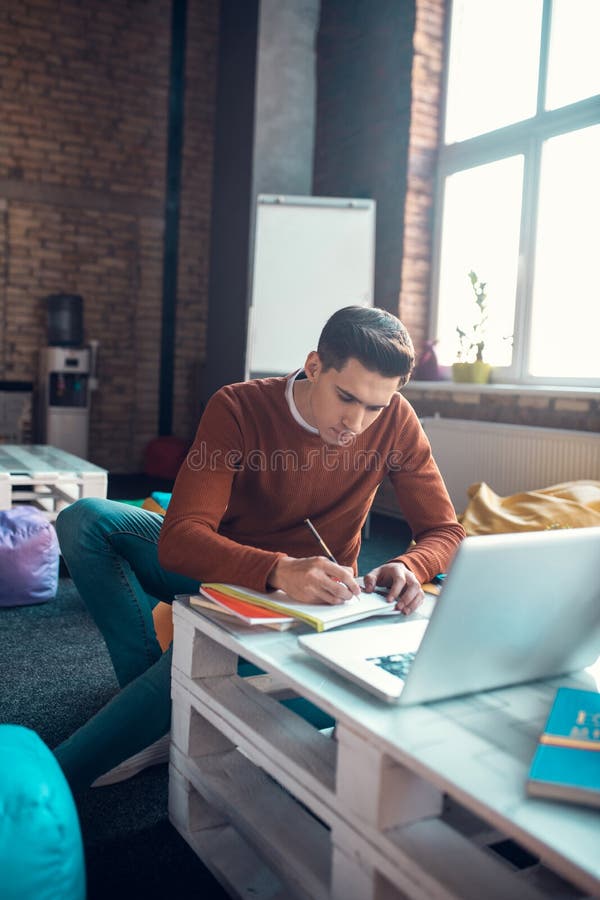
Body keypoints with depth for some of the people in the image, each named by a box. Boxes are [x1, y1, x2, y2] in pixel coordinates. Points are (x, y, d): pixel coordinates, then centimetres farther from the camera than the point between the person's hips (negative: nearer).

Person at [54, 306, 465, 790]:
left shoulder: (395, 421, -14)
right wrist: (279, 570, -49)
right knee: (86, 519, -21)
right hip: (221, 567, 2)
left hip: (312, 593, -1)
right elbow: (179, 539, -30)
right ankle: (158, 721, -24)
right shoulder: (238, 408, -20)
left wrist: (408, 567, -33)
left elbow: (446, 532, -8)